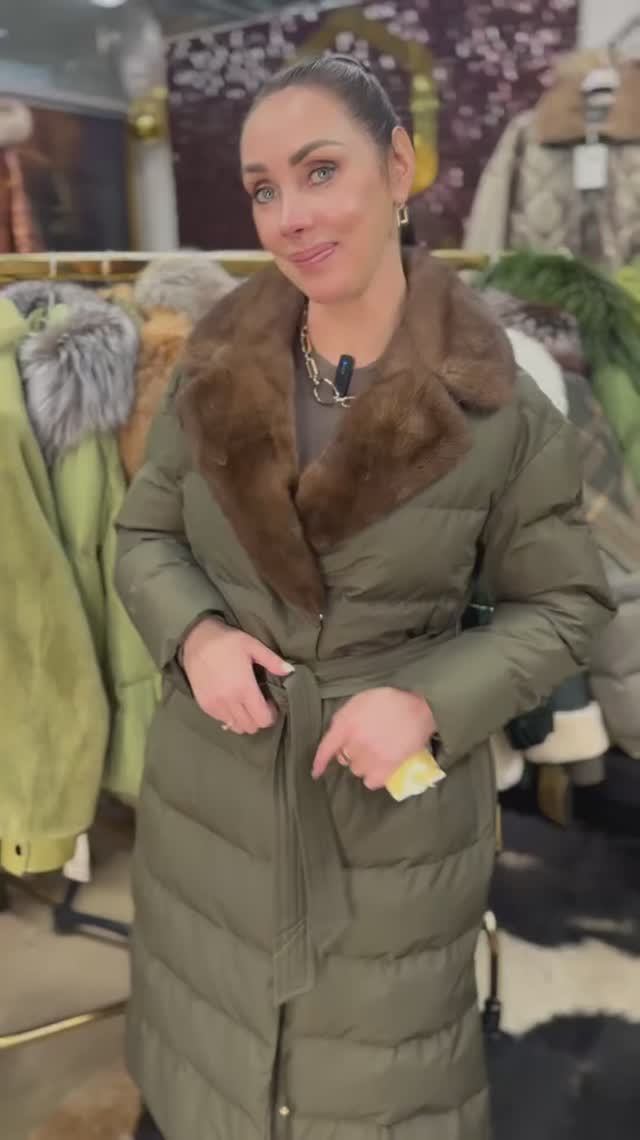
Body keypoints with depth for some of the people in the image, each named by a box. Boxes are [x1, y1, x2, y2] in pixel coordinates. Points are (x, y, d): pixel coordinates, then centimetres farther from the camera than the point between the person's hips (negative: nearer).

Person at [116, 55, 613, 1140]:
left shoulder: (499, 405, -14)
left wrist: (427, 701, -21)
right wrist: (196, 637, -17)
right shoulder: (216, 367, -6)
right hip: (215, 785, 3)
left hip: (393, 799, -2)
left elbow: (564, 605, -5)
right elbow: (143, 535, 3)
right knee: (217, 1042, 24)